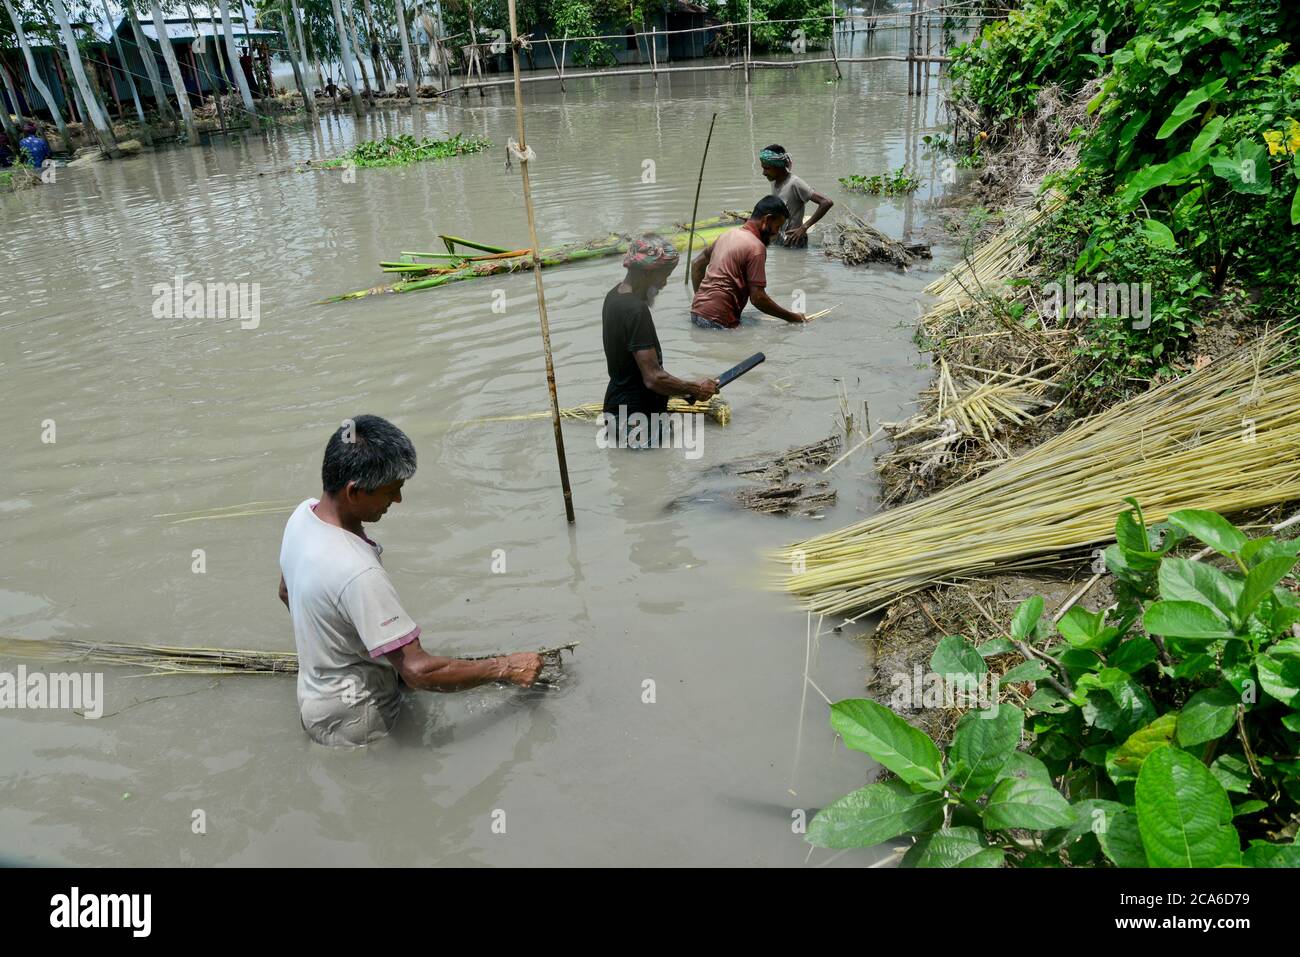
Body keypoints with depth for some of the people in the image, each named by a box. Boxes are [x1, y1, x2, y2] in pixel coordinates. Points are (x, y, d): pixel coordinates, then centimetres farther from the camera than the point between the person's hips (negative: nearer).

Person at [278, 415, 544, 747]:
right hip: (353, 727, -9)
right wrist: (506, 668, -24)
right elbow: (418, 671, -34)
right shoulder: (358, 573, -37)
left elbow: (286, 593, 11)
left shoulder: (302, 514, -9)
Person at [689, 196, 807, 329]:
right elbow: (757, 298, -14)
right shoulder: (756, 247, -11)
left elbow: (697, 264, 24)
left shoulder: (728, 234, 14)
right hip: (718, 320, -9)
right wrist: (791, 317, -4)